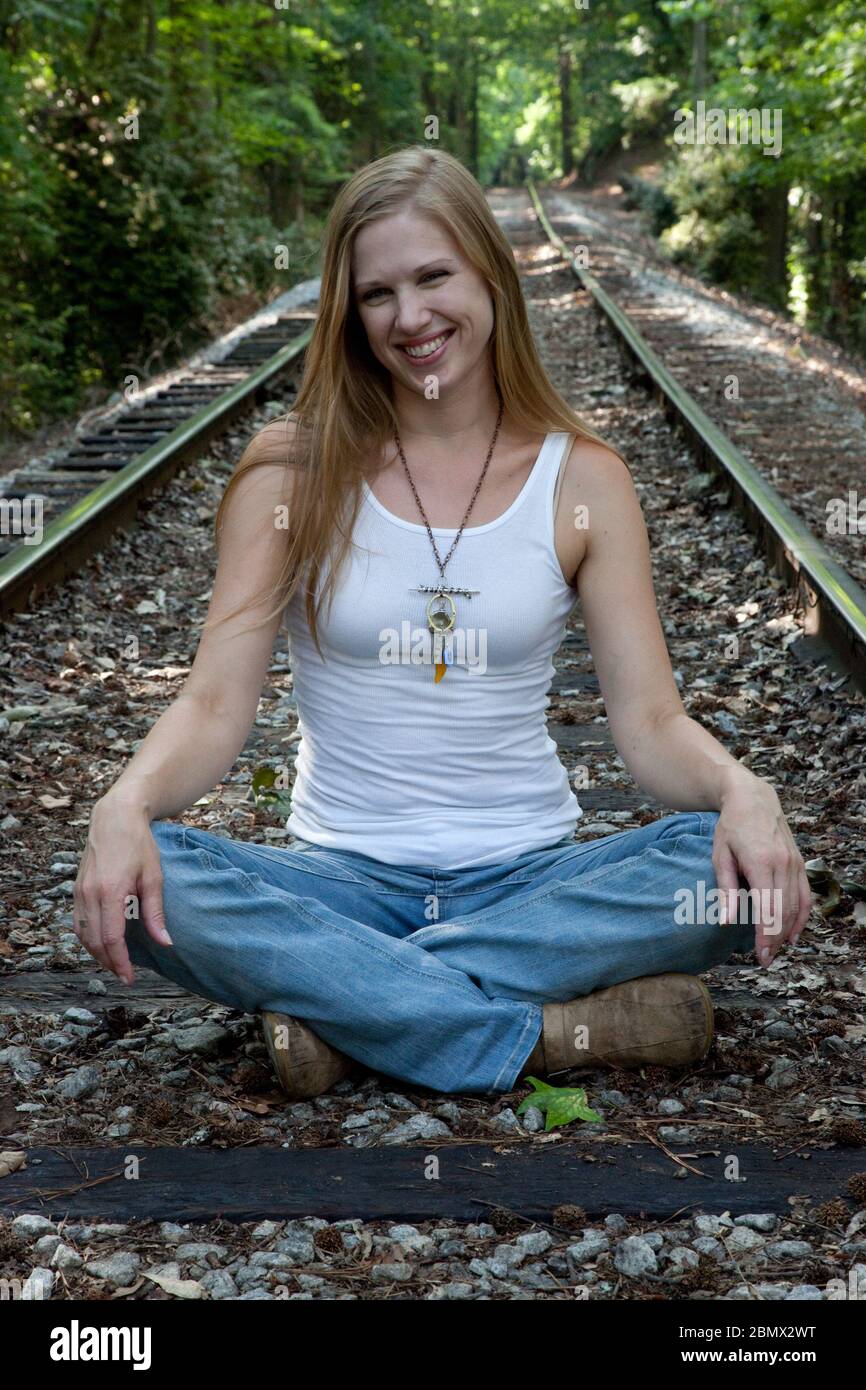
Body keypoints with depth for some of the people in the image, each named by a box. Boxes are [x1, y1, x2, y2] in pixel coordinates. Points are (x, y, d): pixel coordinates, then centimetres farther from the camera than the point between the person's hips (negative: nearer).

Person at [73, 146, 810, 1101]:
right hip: (341, 877, 0)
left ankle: (344, 1001, -22)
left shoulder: (582, 480, 1)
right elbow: (215, 704, -7)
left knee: (730, 869, -28)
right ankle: (564, 1030, -27)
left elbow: (650, 720, -4)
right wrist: (126, 802, -29)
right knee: (145, 880, -30)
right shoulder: (294, 470, -1)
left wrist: (742, 792, -27)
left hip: (527, 877, 1)